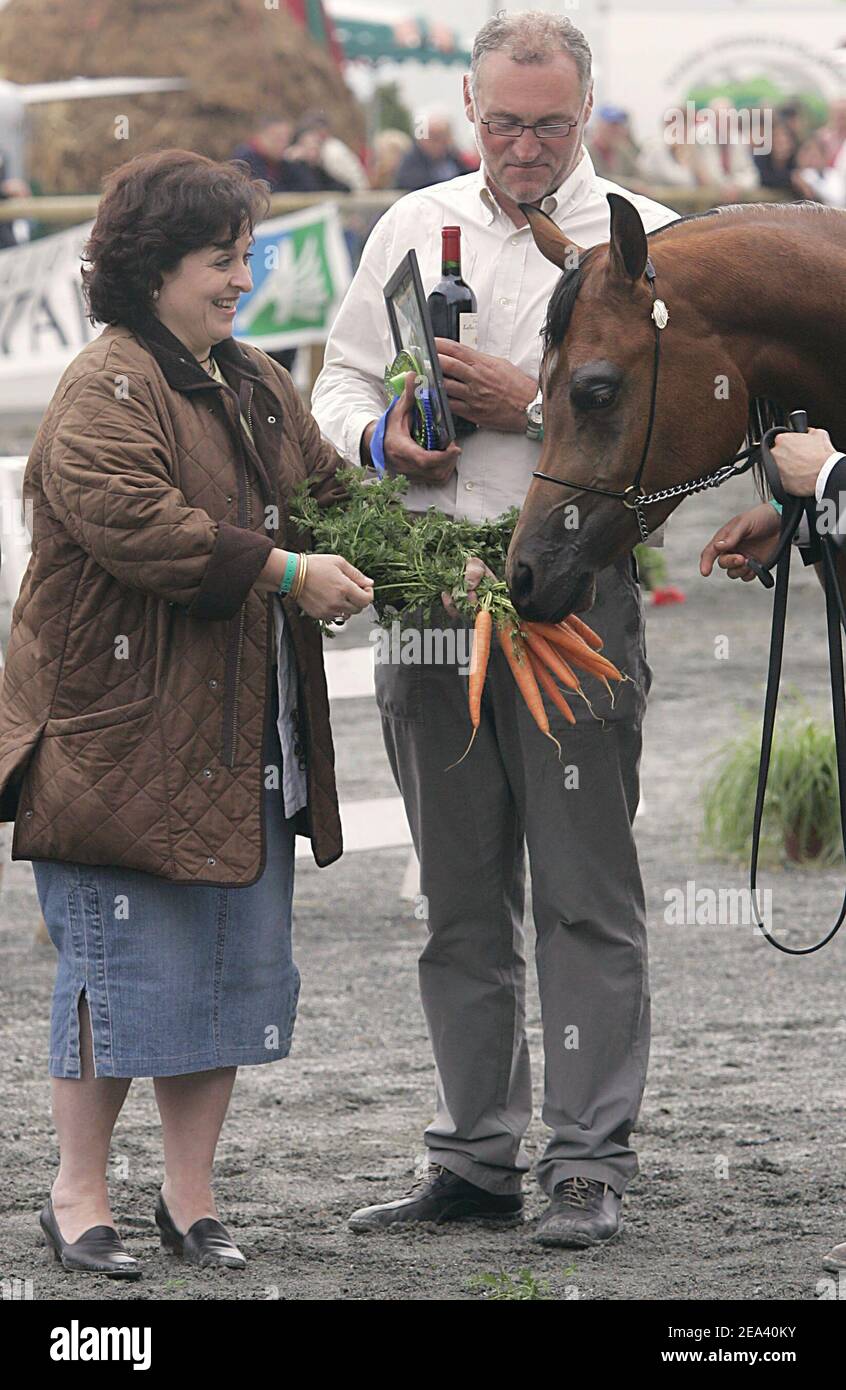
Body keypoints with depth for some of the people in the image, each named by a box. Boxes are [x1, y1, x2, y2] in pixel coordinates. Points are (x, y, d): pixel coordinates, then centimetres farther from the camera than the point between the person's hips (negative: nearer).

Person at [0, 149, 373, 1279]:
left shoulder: (258, 387, 16)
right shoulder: (106, 389, -11)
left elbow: (328, 498, 23)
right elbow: (135, 525, -24)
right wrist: (284, 571, -22)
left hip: (244, 752, 8)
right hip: (126, 739, -8)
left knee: (238, 968, 9)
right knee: (125, 965, -3)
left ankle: (191, 1198, 19)